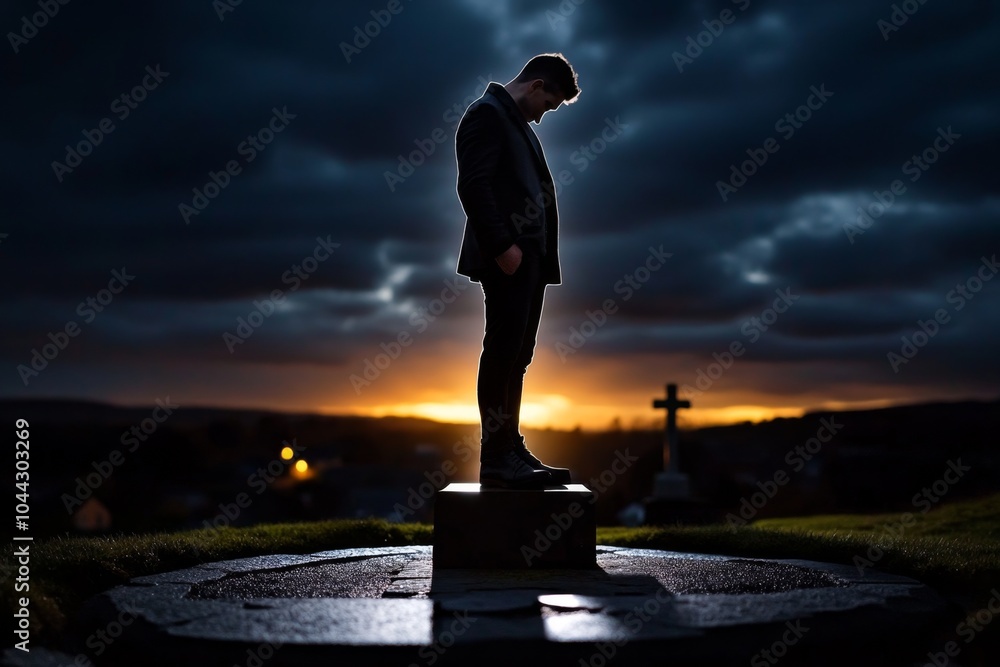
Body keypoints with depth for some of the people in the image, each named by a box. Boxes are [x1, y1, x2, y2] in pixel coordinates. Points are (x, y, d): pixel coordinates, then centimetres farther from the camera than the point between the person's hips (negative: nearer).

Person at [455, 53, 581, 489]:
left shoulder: (516, 122, 24)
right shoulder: (487, 113, -5)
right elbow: (474, 185, -16)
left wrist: (539, 253, 12)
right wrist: (501, 246, -20)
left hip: (529, 256, 9)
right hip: (508, 257, -9)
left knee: (516, 356, 9)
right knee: (502, 352, -8)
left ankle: (511, 450, 14)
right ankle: (495, 459, -4)